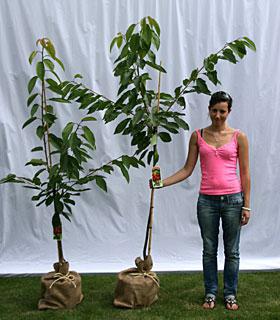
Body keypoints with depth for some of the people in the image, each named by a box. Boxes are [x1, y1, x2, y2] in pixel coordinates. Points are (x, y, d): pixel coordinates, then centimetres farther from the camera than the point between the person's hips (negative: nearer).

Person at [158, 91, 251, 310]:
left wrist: (246, 205, -3)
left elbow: (245, 174, 0)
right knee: (209, 250, 11)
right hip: (207, 200, 1)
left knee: (232, 251, 10)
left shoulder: (238, 137, -1)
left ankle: (230, 294, 26)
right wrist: (162, 182, -9)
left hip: (232, 199, -1)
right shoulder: (198, 136, 3)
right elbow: (187, 169, 3)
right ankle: (211, 293, 26)